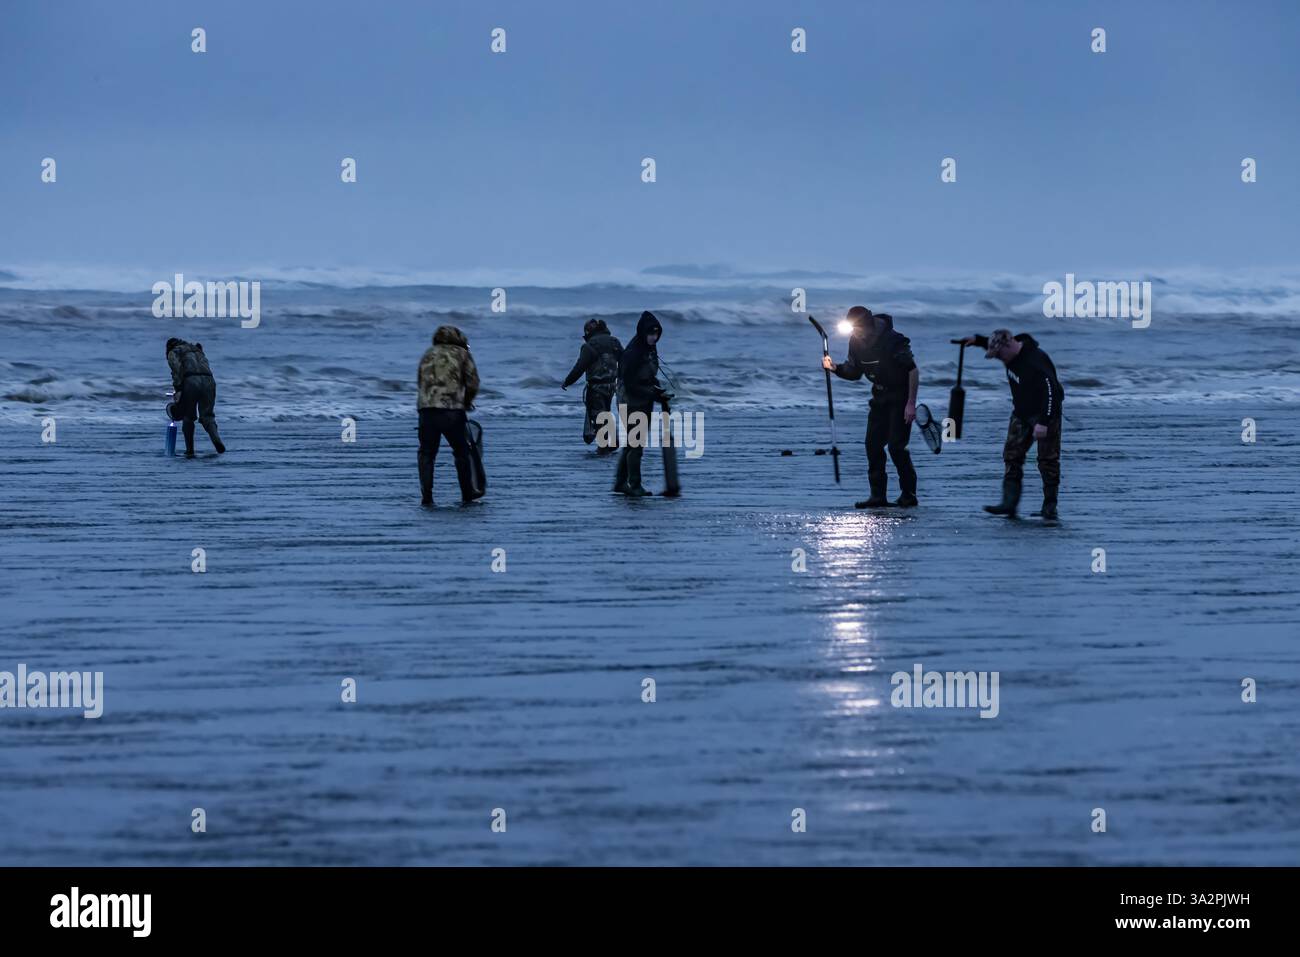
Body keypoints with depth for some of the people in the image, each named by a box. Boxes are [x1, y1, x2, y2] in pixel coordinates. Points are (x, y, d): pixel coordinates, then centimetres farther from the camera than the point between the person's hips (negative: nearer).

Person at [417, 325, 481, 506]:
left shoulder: (428, 354, 19)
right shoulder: (462, 353, 9)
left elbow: (422, 382, 18)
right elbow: (473, 383, 2)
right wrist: (466, 402, 19)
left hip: (427, 409, 3)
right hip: (452, 410, -2)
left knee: (426, 454, 8)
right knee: (461, 452, 11)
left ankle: (426, 496, 1)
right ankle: (467, 494, 16)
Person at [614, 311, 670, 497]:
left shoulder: (651, 348, 7)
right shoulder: (632, 352, -21)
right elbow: (630, 385, -22)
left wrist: (658, 389, 0)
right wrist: (654, 395, -23)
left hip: (645, 403, 9)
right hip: (632, 403, -9)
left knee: (632, 444, 14)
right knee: (635, 445, -5)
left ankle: (620, 482, 22)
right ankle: (634, 485, 2)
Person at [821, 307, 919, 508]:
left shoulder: (892, 340, -25)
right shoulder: (856, 342, -3)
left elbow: (913, 370, -20)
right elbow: (854, 373, 7)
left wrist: (911, 403, -22)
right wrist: (835, 367, -13)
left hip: (901, 396, -7)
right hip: (880, 397, 7)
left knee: (896, 446, -13)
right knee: (873, 445, 1)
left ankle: (909, 494, -2)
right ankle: (878, 495, 6)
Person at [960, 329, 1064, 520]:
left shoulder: (1036, 361, -29)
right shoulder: (1011, 351, -1)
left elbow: (1051, 392, -32)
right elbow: (994, 344, 25)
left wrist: (1043, 422, -36)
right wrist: (977, 340, 8)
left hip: (1045, 413, -9)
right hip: (1021, 412, 9)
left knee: (1048, 460, -4)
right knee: (1012, 456, 2)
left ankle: (1050, 507, 1)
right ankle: (1009, 503, 0)